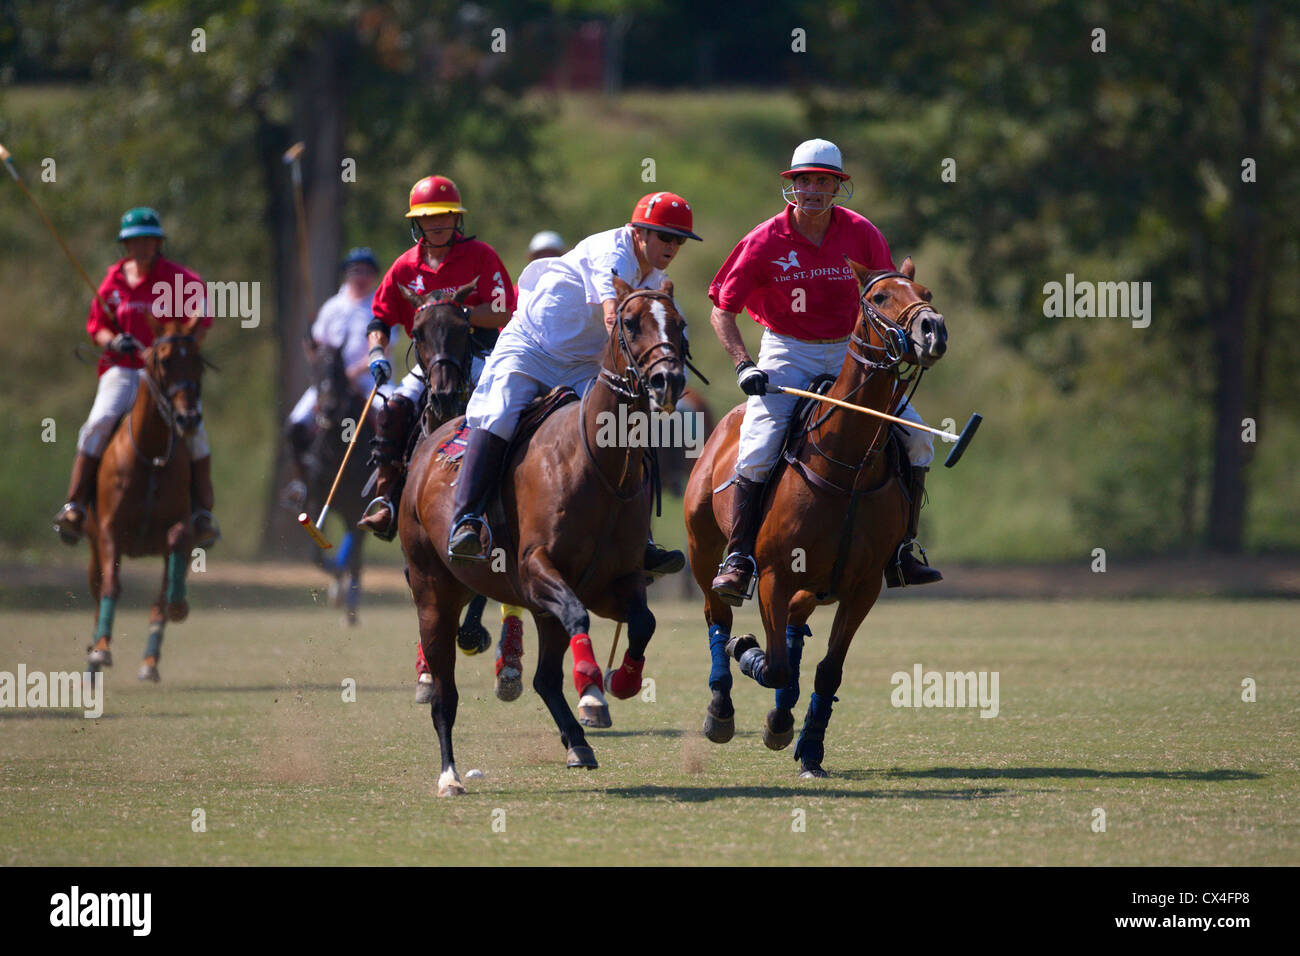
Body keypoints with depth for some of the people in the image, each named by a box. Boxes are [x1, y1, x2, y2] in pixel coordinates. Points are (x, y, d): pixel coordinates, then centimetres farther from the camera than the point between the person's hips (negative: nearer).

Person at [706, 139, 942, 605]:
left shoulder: (862, 234, -4)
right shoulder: (765, 242, -10)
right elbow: (722, 311, -4)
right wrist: (743, 365, -18)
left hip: (849, 352, 3)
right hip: (787, 354, -3)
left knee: (917, 439, -8)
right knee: (756, 453, -22)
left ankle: (899, 550, 2)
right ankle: (739, 558, -12)